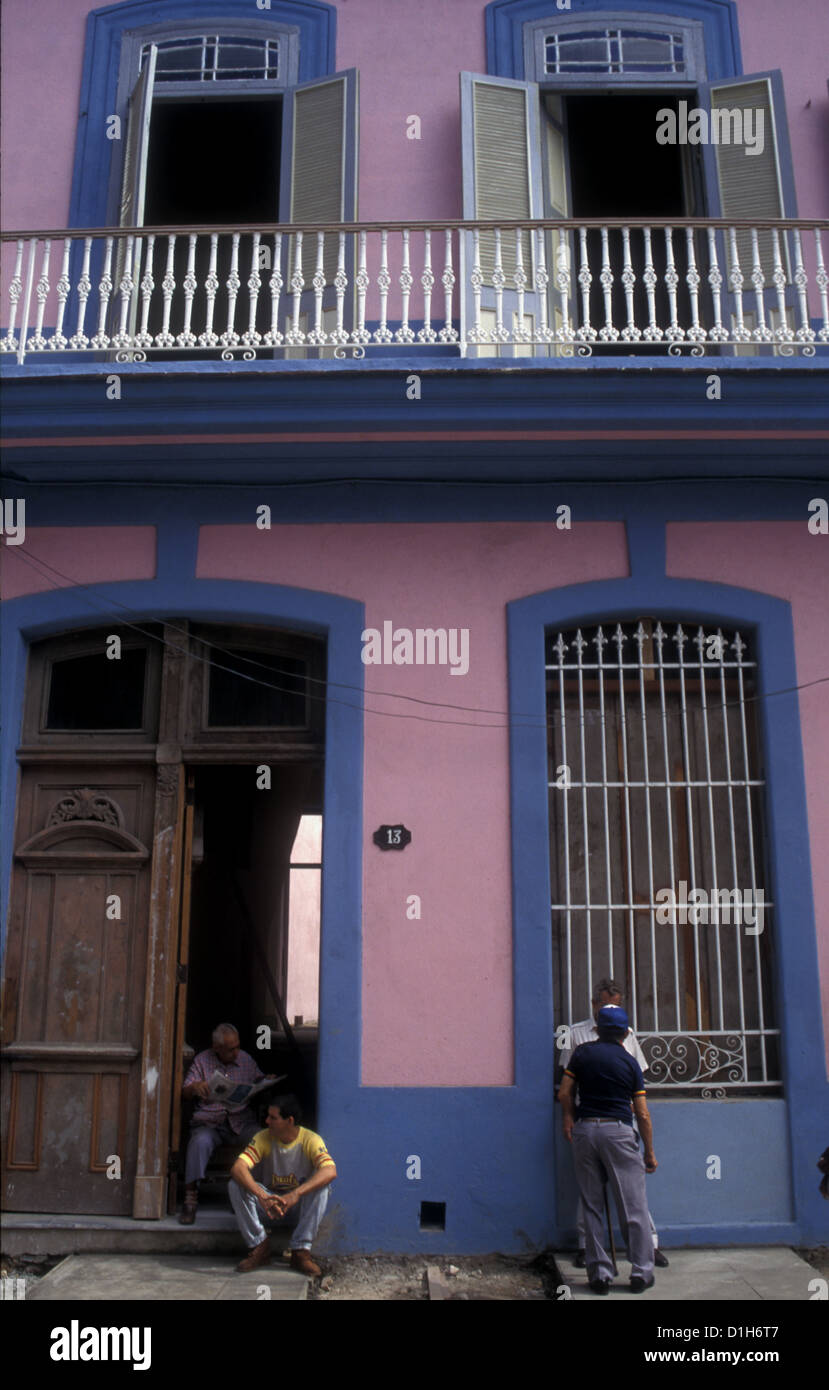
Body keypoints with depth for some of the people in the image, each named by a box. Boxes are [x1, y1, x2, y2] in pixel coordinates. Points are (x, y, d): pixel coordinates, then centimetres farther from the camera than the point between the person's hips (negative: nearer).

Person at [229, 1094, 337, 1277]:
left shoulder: (310, 1140, -17)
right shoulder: (263, 1138, -12)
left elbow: (330, 1171, -35)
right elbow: (238, 1168, -27)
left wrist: (296, 1194, -48)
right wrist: (262, 1196, -44)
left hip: (300, 1206, -2)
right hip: (269, 1200, 2)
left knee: (321, 1189, -32)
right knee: (236, 1186, -23)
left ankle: (301, 1250, -23)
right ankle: (259, 1246, -14)